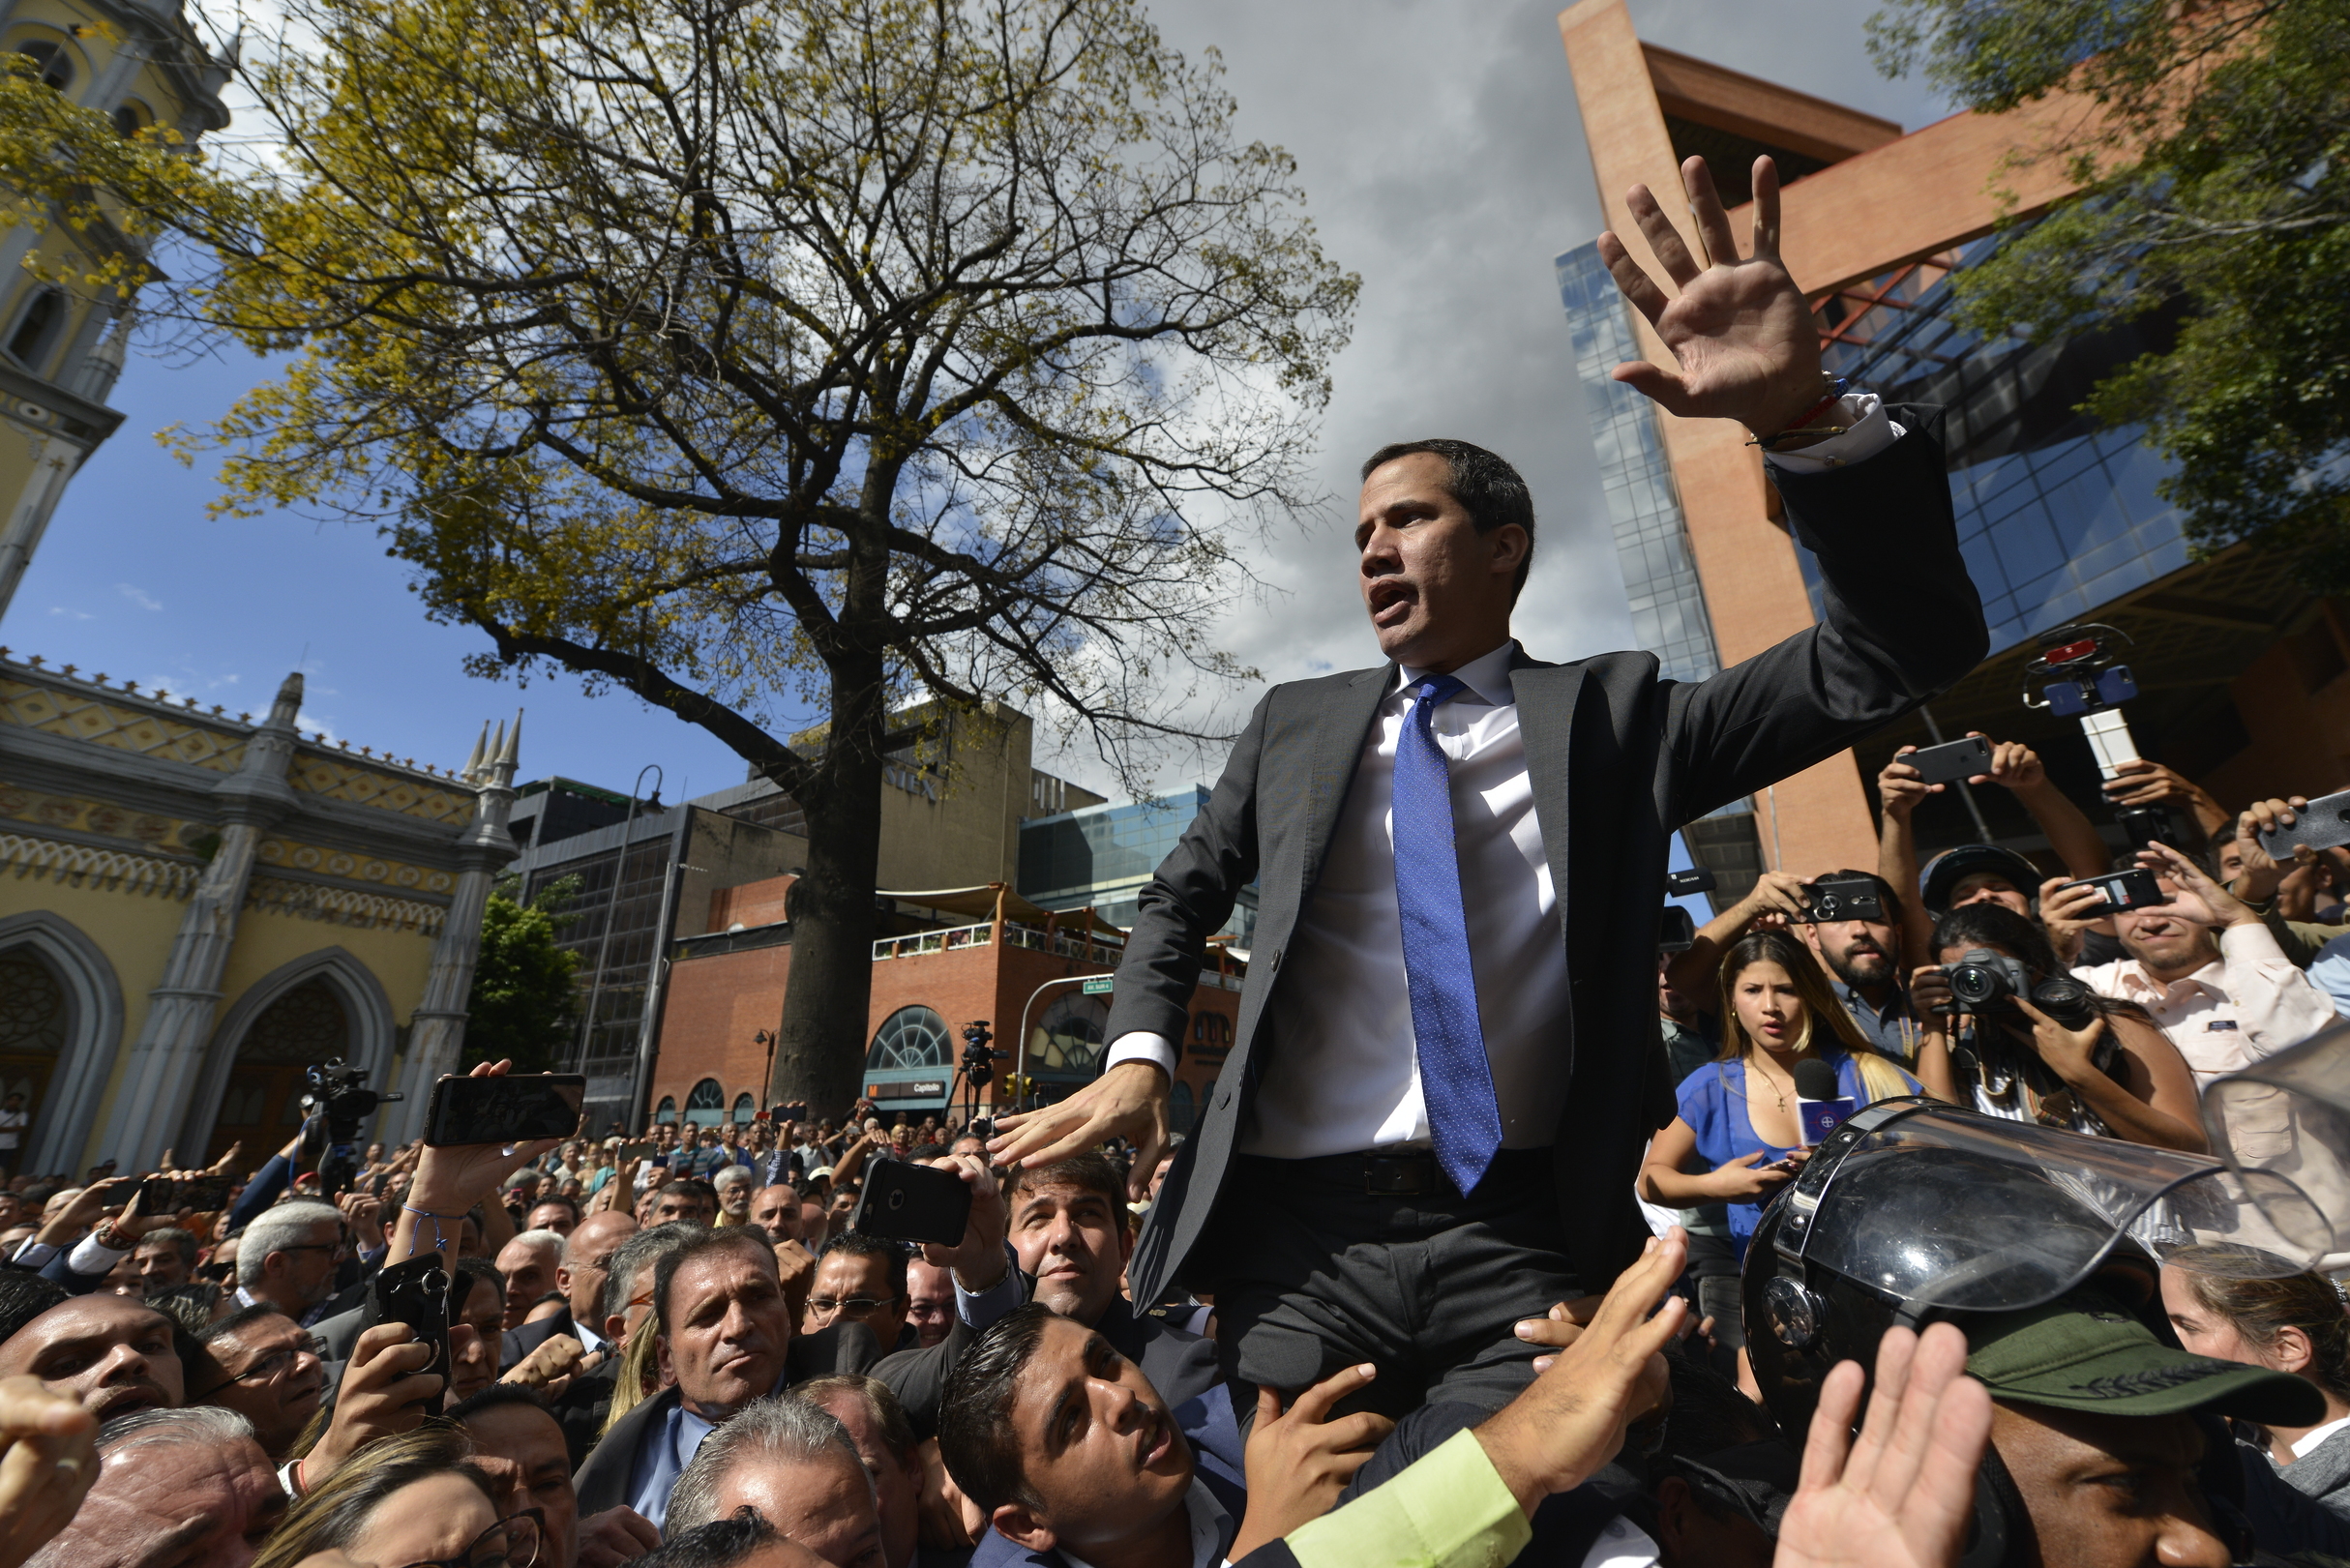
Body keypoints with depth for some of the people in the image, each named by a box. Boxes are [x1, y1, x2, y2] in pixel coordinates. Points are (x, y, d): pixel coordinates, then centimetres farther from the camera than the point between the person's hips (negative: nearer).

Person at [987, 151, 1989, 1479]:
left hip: (1526, 1245, -1)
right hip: (1298, 1232, 2)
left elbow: (1904, 650, 1)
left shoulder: (1612, 713, 7)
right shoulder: (1296, 724, 13)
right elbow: (1181, 899, 18)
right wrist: (1141, 1056, 0)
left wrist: (1805, 418, -14)